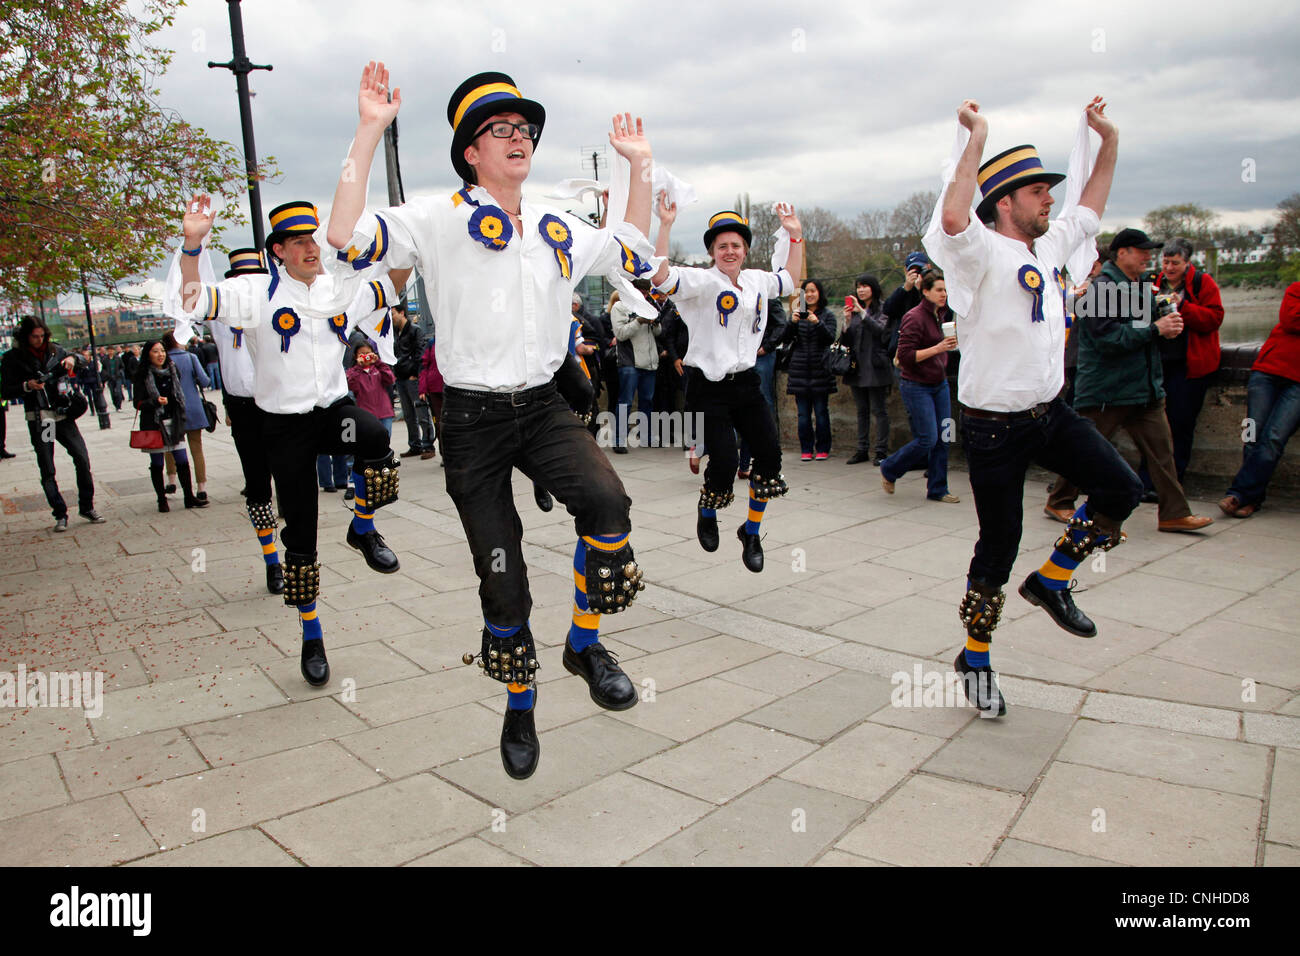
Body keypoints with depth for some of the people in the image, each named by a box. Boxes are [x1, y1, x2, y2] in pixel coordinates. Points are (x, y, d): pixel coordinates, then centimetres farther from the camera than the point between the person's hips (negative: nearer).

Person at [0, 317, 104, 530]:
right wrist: (27, 386, -19)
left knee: (82, 458, -5)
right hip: (38, 419, -2)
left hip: (63, 415, 2)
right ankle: (60, 514, 11)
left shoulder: (54, 349, 7)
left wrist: (72, 359, 2)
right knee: (47, 471, 2)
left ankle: (87, 507, 7)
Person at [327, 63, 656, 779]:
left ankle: (585, 644, -3)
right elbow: (345, 237, -16)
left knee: (607, 503, -28)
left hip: (543, 405, 4)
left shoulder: (558, 229, 13)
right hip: (473, 417, -3)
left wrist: (637, 165, 20)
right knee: (501, 579, 2)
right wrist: (369, 133, -19)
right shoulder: (441, 219, -3)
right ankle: (519, 707, 29)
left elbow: (635, 255, 24)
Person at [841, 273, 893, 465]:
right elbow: (846, 341, 9)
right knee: (862, 411, 11)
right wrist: (847, 321, -8)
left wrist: (862, 312, -22)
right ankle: (862, 450, 16)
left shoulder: (882, 309, -2)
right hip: (857, 367, 6)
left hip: (875, 367, -6)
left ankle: (881, 451, 1)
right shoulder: (854, 309, 14)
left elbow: (881, 330, -18)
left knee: (879, 410, -3)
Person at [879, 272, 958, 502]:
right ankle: (889, 470, 14)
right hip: (917, 386, -8)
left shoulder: (940, 314, 10)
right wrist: (938, 348, -25)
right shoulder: (914, 318, -15)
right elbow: (905, 356, -21)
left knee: (943, 437, 5)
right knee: (928, 439, -9)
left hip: (940, 384, 8)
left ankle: (937, 490, 14)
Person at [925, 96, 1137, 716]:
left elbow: (1091, 209, 29)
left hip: (1050, 413, 8)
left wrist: (1109, 141, 21)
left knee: (1121, 489, -5)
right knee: (998, 548, 1)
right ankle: (975, 661, 19)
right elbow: (952, 218, -36)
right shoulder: (983, 252, -14)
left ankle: (1050, 581, 16)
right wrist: (977, 138, -28)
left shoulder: (1049, 245, 11)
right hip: (994, 427, -8)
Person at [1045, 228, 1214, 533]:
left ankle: (1174, 514, 7)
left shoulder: (1140, 287, 15)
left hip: (1145, 386, 8)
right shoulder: (1102, 287, -13)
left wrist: (1167, 326, 5)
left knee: (1161, 448, 3)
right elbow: (1109, 337, -23)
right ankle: (1058, 502, 20)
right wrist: (1155, 329, -18)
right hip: (1105, 390, -8)